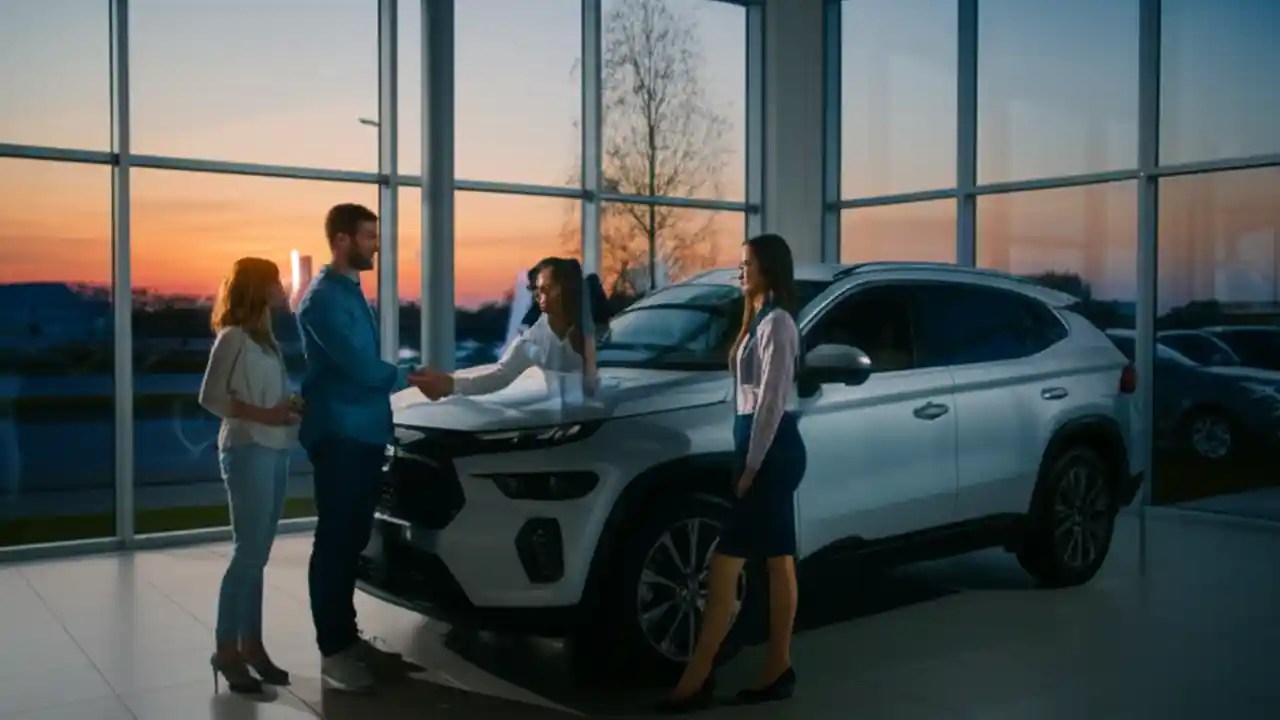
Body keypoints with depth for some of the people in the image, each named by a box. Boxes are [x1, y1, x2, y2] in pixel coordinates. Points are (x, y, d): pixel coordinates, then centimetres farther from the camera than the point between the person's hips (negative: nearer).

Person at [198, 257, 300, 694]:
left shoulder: (264, 337, 16)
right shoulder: (233, 338, -9)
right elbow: (210, 397, -14)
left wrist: (291, 406, -1)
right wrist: (263, 415, -19)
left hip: (275, 450, 8)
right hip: (247, 451, -8)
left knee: (257, 555, 10)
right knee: (248, 553, -6)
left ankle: (251, 645, 16)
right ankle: (226, 649, 2)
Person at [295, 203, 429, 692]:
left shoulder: (352, 293, 18)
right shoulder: (324, 297, -13)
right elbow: (358, 366, -19)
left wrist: (402, 379, 11)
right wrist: (408, 379, -5)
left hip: (364, 432, 9)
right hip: (339, 434, -9)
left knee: (352, 540, 13)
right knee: (335, 541, -5)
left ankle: (348, 638, 22)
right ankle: (332, 652, 1)